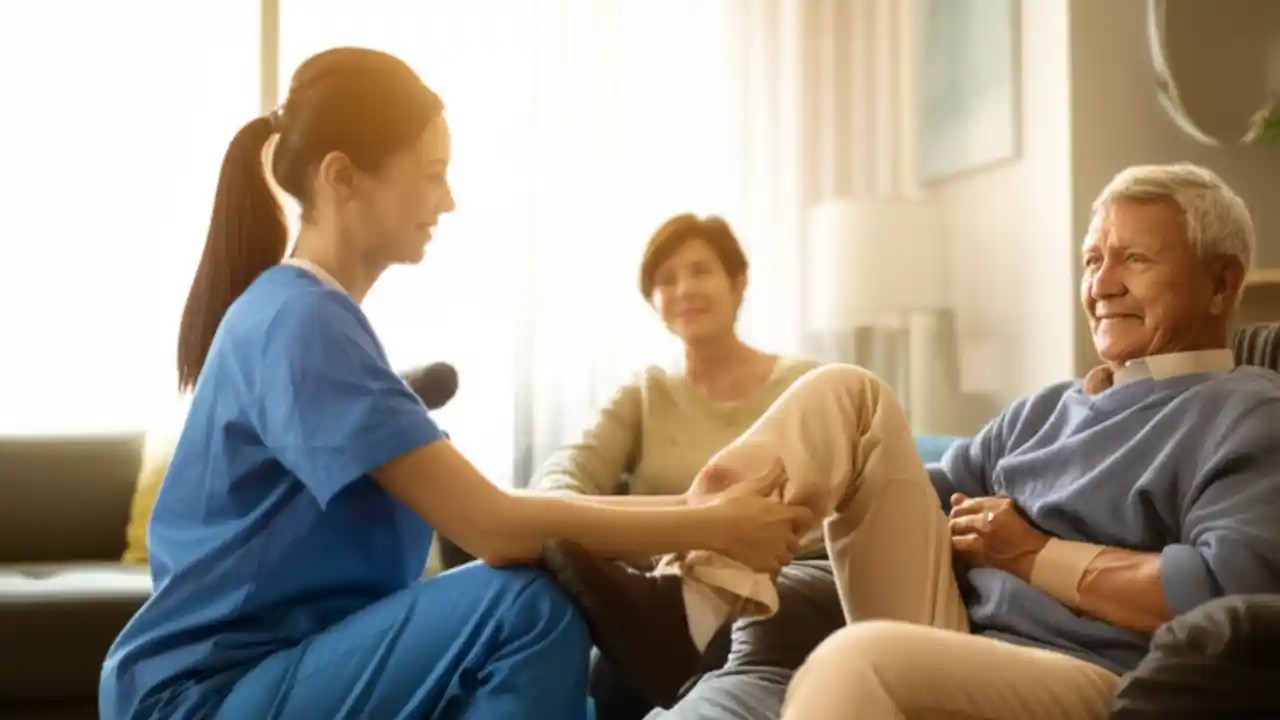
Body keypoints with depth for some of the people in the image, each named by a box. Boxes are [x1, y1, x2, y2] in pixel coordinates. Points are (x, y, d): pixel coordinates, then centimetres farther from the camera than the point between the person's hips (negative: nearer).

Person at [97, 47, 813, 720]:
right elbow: (495, 527, -24)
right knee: (528, 609, -25)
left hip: (288, 661, 9)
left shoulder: (312, 315, 11)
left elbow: (476, 508, 8)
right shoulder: (300, 323, -19)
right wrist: (708, 527, -15)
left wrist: (680, 509, 4)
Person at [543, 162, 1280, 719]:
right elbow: (929, 497, 20)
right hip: (946, 646, 8)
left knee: (858, 659, -39)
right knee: (844, 393, 2)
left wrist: (1036, 556, -8)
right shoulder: (1047, 408, 24)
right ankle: (681, 600, -15)